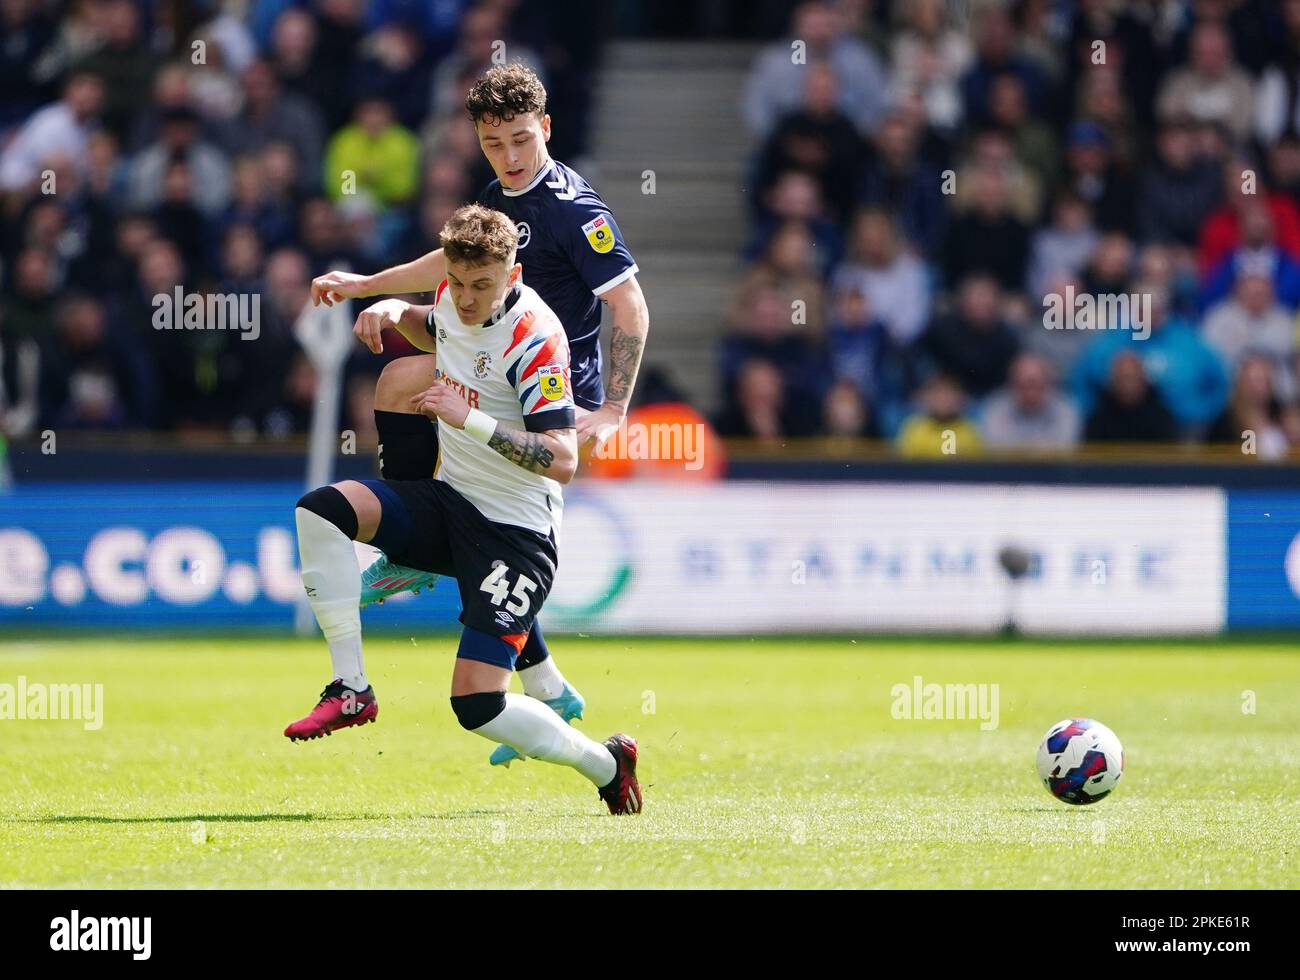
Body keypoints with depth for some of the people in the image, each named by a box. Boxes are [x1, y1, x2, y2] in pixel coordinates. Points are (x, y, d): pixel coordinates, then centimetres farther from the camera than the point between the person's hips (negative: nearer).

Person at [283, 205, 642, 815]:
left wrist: (472, 419, -36)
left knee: (478, 706, -17)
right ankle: (351, 689, -13)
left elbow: (563, 461, -28)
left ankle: (605, 764, 10)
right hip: (450, 502, 8)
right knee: (321, 509, -17)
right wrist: (395, 313, 6)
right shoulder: (453, 298, 0)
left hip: (514, 533, -7)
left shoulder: (534, 339, -22)